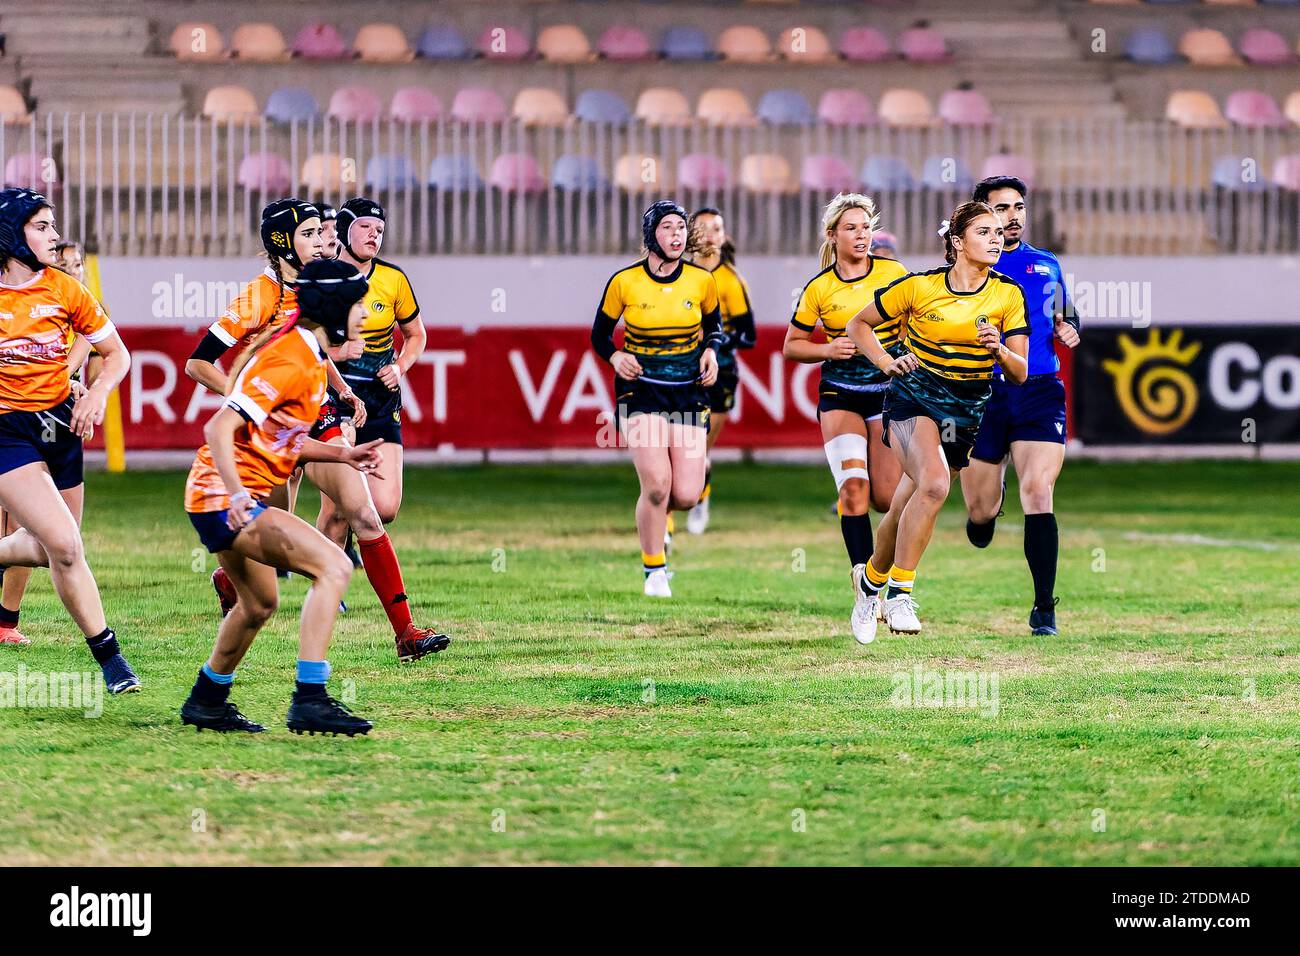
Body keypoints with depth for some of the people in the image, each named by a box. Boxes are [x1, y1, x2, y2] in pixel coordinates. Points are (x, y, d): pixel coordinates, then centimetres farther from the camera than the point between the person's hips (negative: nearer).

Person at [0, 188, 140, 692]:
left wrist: (97, 394, -10)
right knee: (64, 543, -17)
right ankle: (108, 657, -7)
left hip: (60, 424, 5)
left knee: (48, 548, 9)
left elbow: (116, 353, 8)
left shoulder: (63, 288, -1)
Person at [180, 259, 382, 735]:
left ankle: (206, 701, 46)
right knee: (333, 566, -21)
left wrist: (342, 455, 9)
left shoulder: (310, 358, 11)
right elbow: (220, 428, -26)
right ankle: (309, 701, -26)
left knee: (259, 604, 29)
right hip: (226, 498, -11)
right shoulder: (291, 363, -20)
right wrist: (237, 495, -37)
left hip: (233, 499, 11)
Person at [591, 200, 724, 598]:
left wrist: (711, 351, -3)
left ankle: (652, 516, 31)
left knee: (686, 496, -6)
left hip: (688, 392, 3)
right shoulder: (624, 282, -6)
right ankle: (654, 570, 2)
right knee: (657, 483, -18)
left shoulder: (702, 280, 0)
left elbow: (714, 325, 17)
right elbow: (600, 334, 5)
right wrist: (616, 357, -15)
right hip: (641, 389, -3)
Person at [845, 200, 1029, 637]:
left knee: (907, 508, 7)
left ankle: (874, 581, 34)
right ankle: (899, 592, -21)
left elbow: (1019, 373, -1)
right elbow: (858, 325, 6)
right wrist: (888, 363, -8)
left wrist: (999, 350, -21)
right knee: (934, 484, -29)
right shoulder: (919, 287, -9)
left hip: (968, 410, 4)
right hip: (914, 397, -3)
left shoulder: (1008, 294, -3)